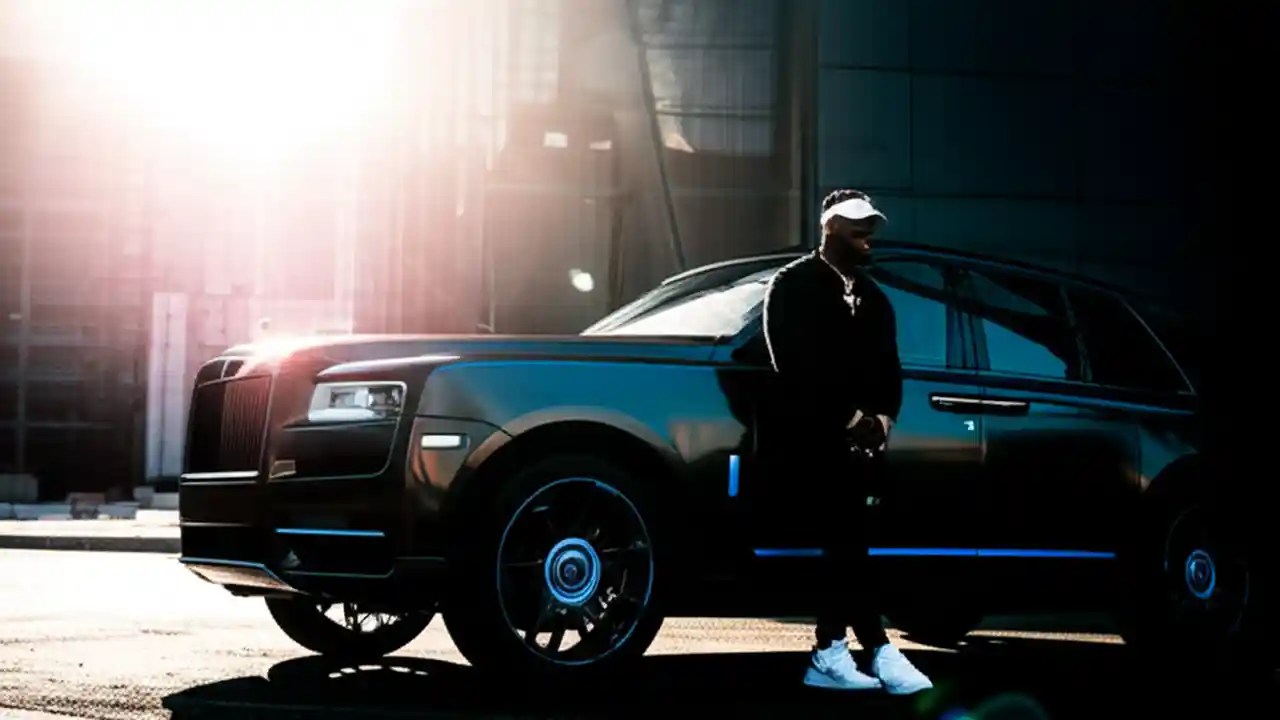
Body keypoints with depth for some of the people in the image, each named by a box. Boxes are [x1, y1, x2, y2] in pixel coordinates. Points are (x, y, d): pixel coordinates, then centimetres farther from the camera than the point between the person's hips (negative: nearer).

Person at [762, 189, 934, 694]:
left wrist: (881, 419, -3)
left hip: (863, 439, 7)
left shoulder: (872, 297, 20)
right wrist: (850, 419, -14)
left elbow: (889, 368, 16)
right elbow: (796, 367, -11)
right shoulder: (794, 286, -1)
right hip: (819, 437, -7)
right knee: (846, 544, -13)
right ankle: (881, 653, -16)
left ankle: (828, 655, 8)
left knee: (844, 545, 5)